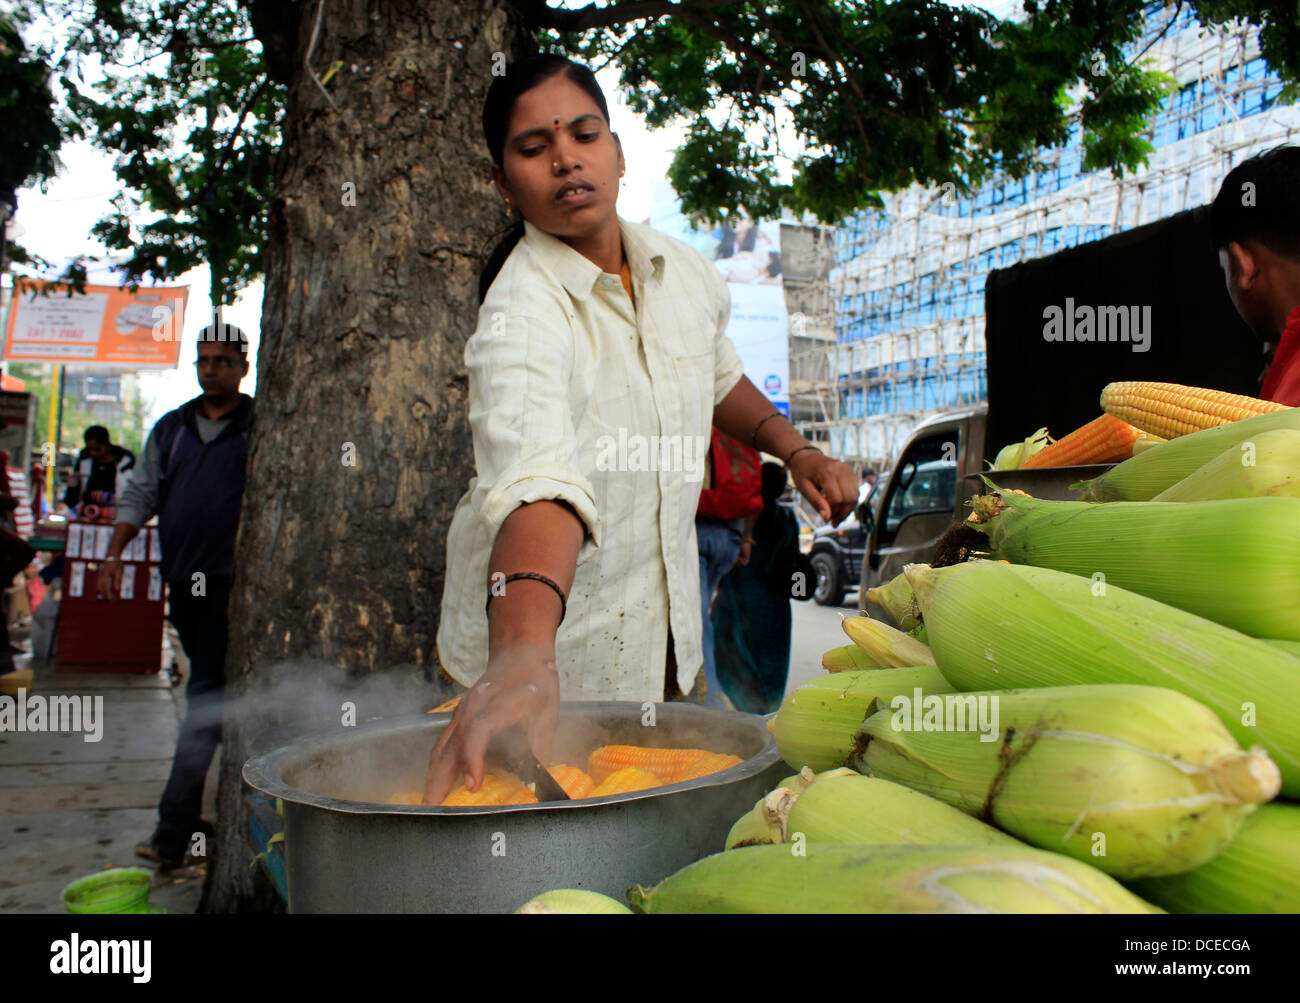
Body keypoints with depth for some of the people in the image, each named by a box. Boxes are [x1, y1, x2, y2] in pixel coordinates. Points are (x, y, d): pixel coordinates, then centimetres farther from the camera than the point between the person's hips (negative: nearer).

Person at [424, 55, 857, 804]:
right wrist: (521, 655, -62)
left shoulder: (685, 271, -4)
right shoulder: (524, 310, -26)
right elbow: (539, 478, -46)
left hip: (667, 625, 6)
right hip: (547, 635, -6)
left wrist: (796, 449, 3)